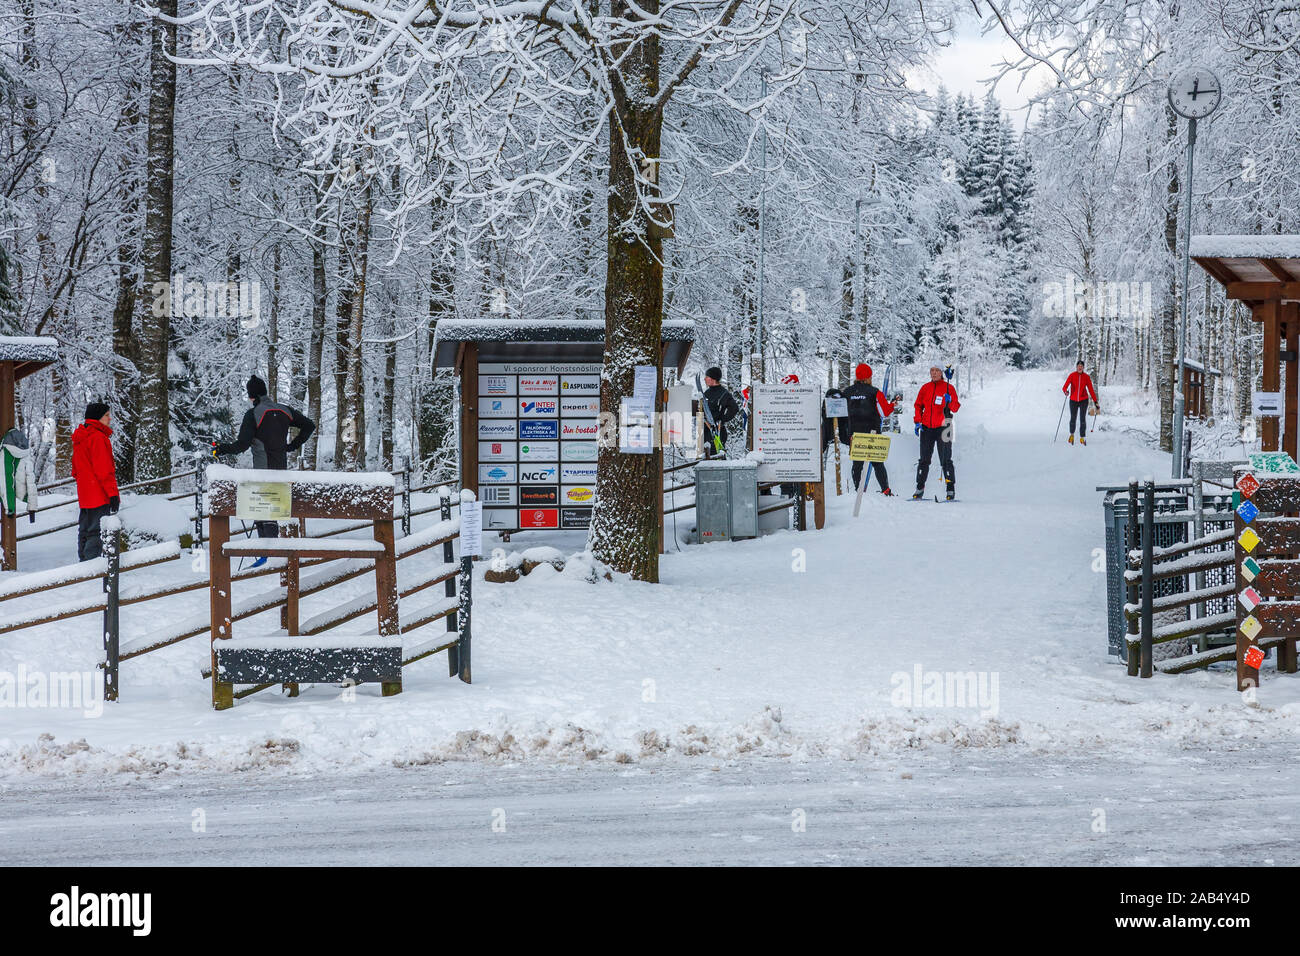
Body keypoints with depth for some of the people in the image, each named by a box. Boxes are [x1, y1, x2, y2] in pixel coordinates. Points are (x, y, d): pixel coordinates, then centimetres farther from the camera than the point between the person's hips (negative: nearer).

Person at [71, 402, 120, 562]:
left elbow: (76, 470, 23)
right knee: (96, 532, -10)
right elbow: (103, 470, -18)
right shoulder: (98, 438, -14)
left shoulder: (79, 438, 17)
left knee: (85, 531, 14)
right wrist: (113, 494, -17)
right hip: (99, 495, -9)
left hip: (84, 495, 10)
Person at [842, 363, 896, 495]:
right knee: (877, 462, 5)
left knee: (857, 463, 7)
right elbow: (885, 412, -5)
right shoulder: (874, 392, -7)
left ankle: (857, 489, 1)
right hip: (872, 432, -2)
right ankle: (885, 489, -1)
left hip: (854, 433, 2)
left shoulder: (847, 392, 3)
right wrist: (892, 405, 13)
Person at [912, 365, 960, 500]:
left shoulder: (948, 388, 0)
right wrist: (917, 422, 2)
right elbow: (918, 405, 14)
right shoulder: (925, 388, 9)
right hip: (926, 428, 3)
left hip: (942, 427, -3)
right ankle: (920, 488, 11)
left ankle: (951, 489, -1)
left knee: (945, 460, -4)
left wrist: (950, 402, -25)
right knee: (924, 459, 7)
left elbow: (955, 408, -4)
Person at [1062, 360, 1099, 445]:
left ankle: (1082, 438, -4)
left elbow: (1091, 390, 2)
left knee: (1083, 419, -12)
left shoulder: (1087, 377, -2)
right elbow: (1065, 387, -15)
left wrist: (1096, 402, -1)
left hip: (1083, 400, 0)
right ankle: (1072, 434, 33)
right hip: (1073, 400, 0)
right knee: (1073, 419, 7)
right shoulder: (1072, 375, -6)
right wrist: (1066, 391, -39)